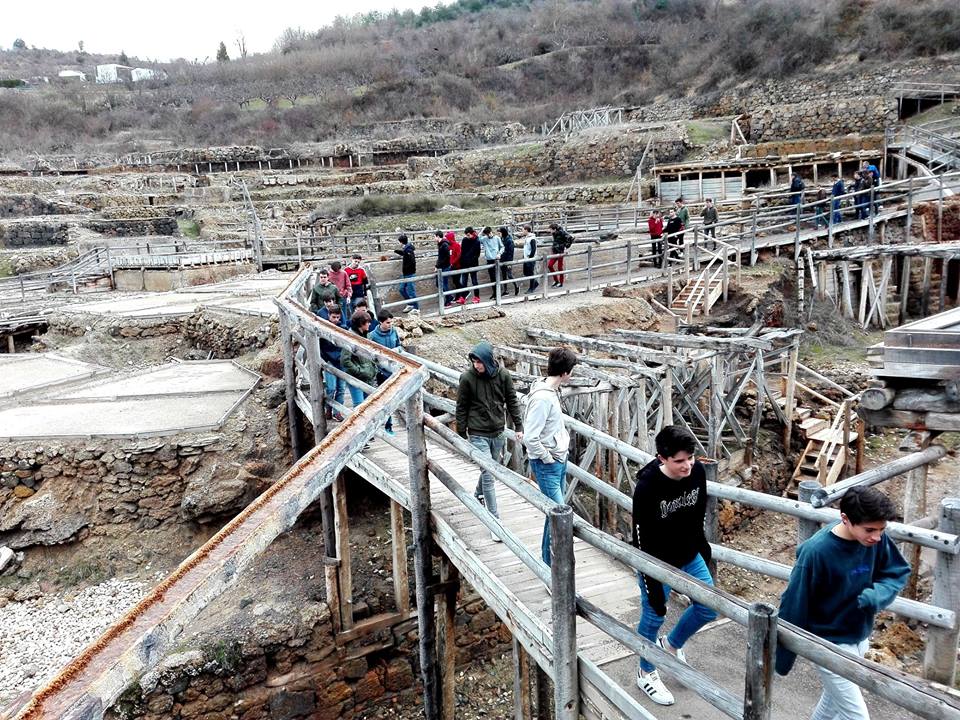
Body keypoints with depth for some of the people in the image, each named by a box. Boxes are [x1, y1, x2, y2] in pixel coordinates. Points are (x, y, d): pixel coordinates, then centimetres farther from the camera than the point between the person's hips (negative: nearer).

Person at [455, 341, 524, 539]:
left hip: (498, 432, 4)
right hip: (478, 434, -4)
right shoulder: (467, 378, -13)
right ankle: (495, 522, -5)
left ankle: (478, 494, 50)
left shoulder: (503, 375, -6)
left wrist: (519, 427, 4)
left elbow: (512, 402, 5)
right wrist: (461, 435, -2)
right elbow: (461, 408, -4)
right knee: (488, 475, -9)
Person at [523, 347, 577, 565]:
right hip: (547, 466, -9)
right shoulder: (542, 398, -24)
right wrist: (547, 458, -15)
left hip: (559, 461, 9)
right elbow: (530, 438, -27)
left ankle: (549, 558, 28)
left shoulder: (551, 392, 6)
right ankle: (551, 563, 4)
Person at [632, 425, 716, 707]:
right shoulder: (647, 488, -31)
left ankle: (672, 644, 39)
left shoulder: (697, 472, -14)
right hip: (657, 564, -6)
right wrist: (653, 588, -23)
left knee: (709, 607, 12)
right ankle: (646, 673, 34)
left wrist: (703, 547, 16)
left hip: (690, 557, 6)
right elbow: (643, 543, -25)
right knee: (653, 617, 8)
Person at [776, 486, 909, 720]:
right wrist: (784, 656, -11)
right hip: (830, 644, -6)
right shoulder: (816, 551, -31)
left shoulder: (876, 540, -15)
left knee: (835, 697, 26)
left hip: (859, 638, 6)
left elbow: (898, 572, 2)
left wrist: (877, 595, -21)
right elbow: (794, 604, -21)